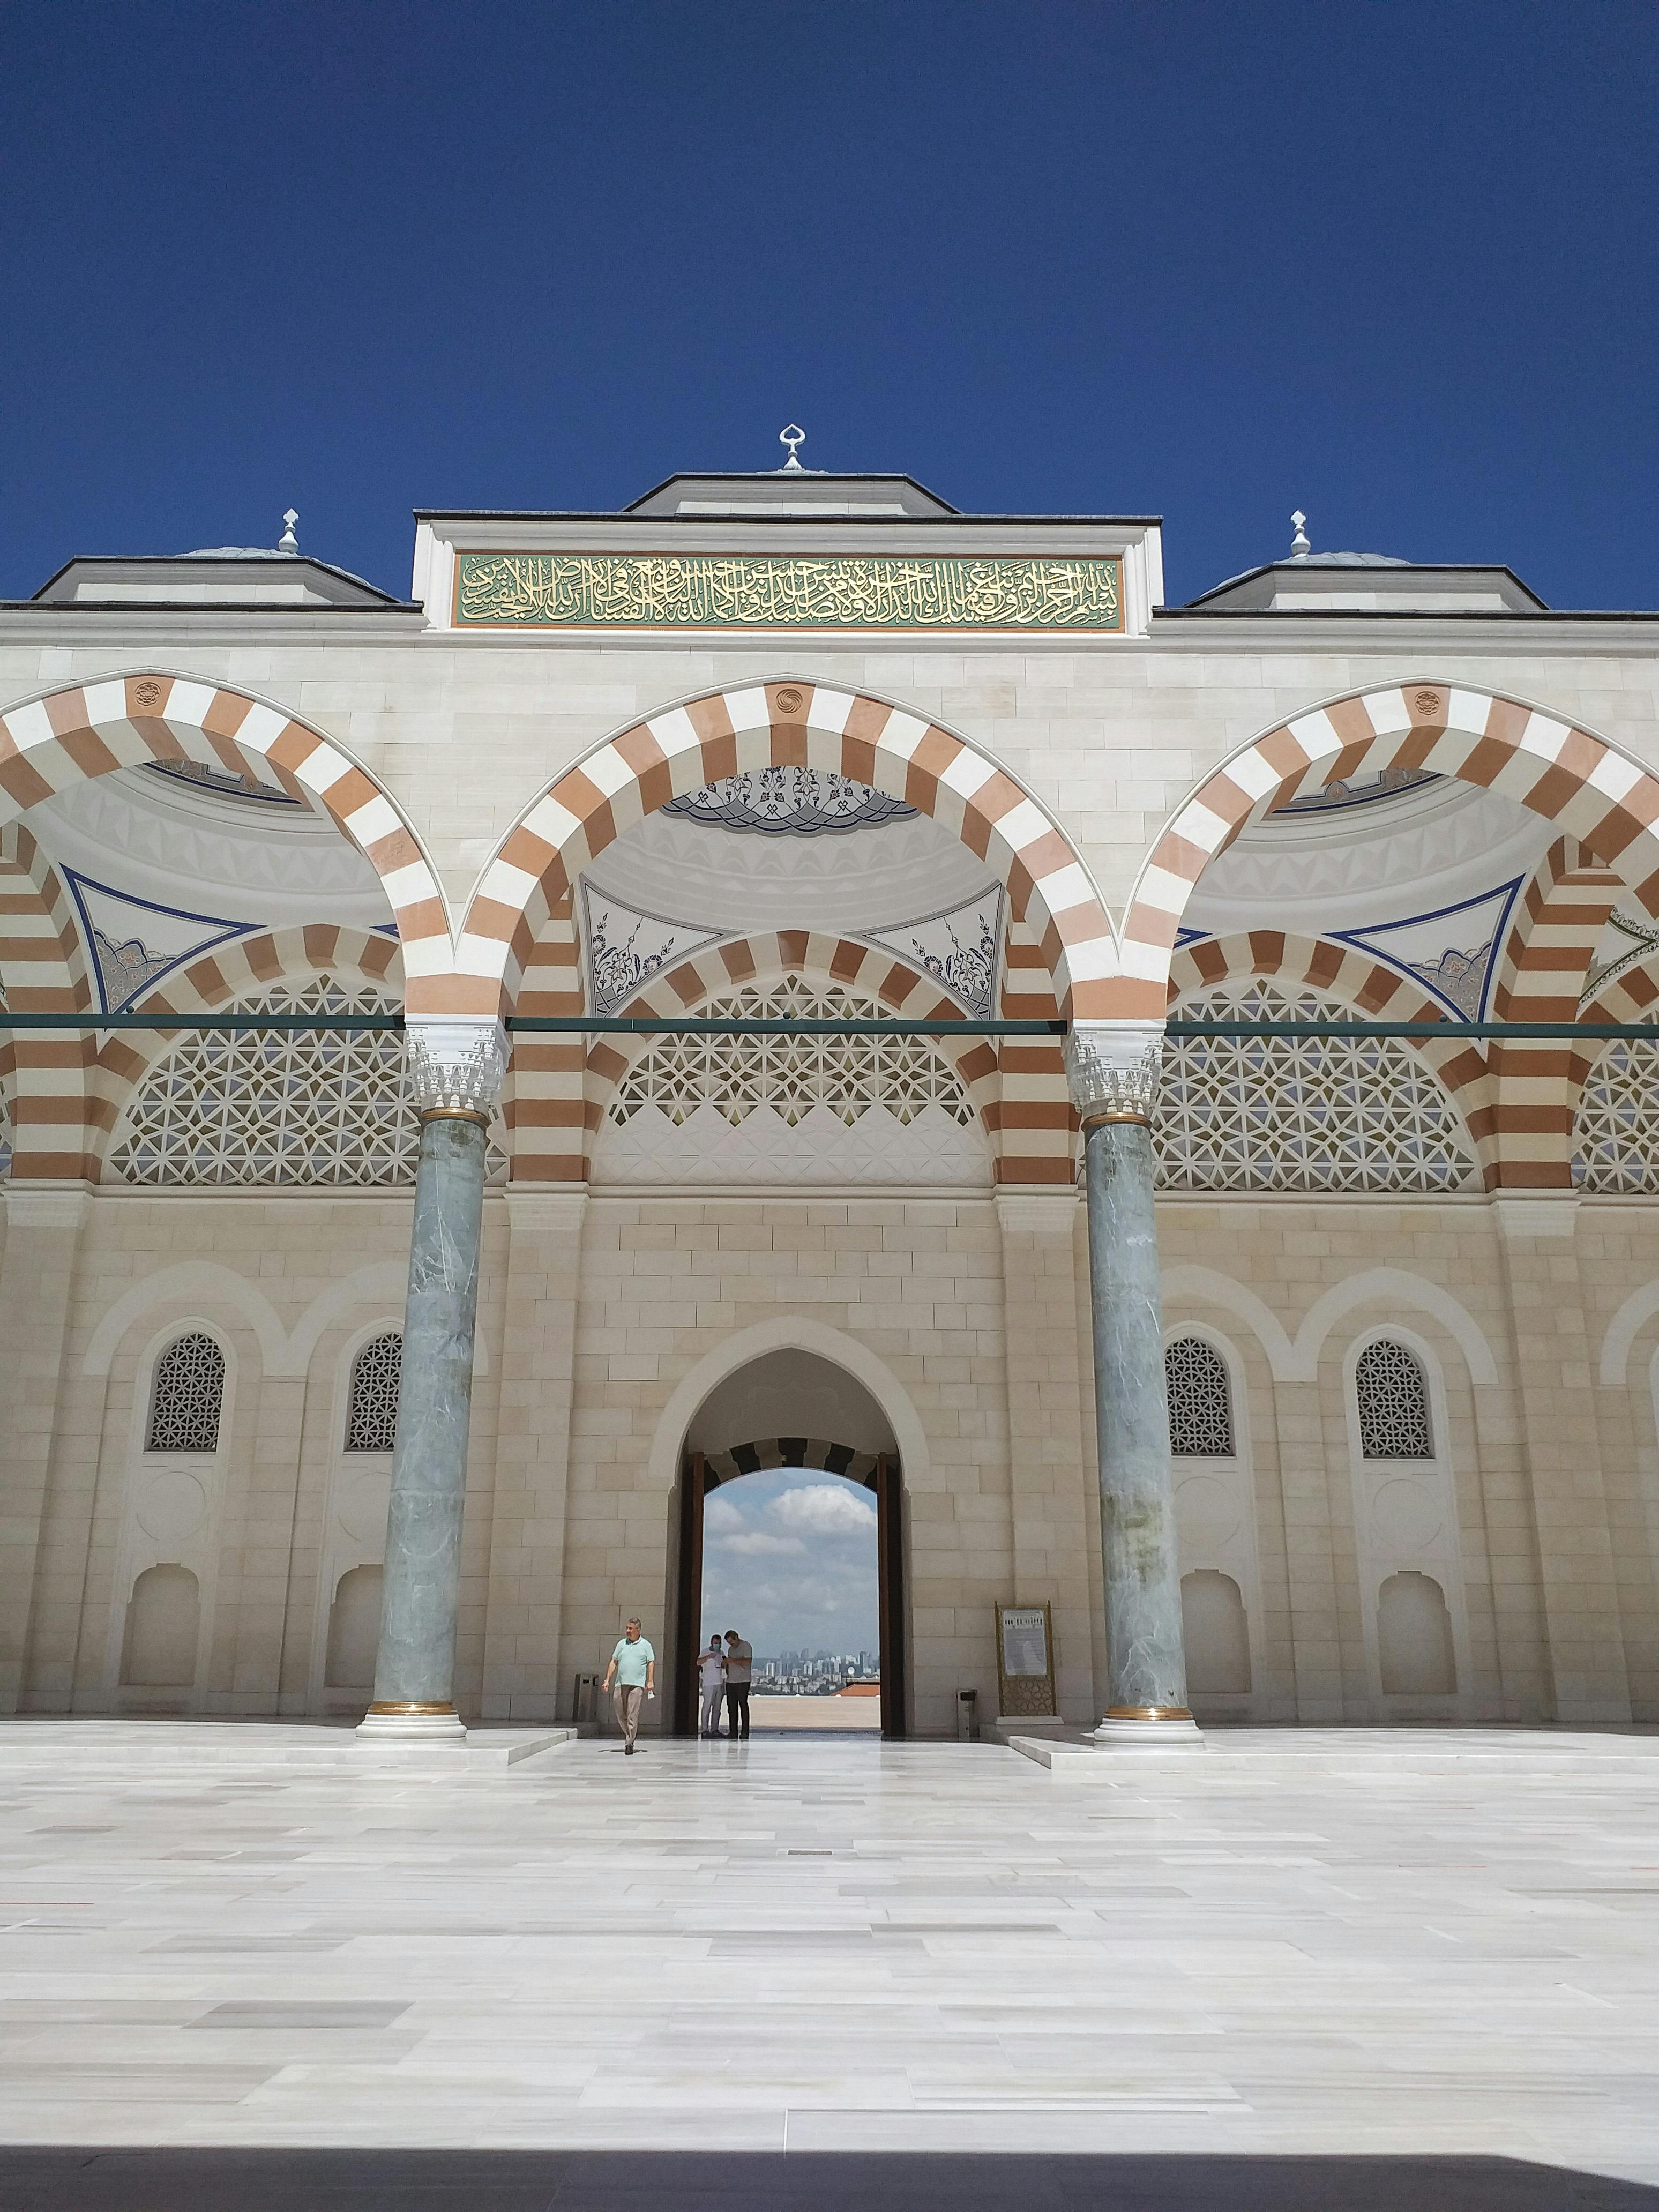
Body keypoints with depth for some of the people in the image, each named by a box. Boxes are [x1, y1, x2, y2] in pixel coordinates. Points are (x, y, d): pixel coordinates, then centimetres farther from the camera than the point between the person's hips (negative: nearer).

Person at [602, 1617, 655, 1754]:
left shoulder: (645, 1645, 7)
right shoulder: (622, 1643, 16)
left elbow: (651, 1663, 5)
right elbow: (614, 1662, 16)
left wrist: (651, 1681, -6)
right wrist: (607, 1679, 9)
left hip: (637, 1684, -4)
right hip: (620, 1683, 4)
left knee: (632, 1715, -9)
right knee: (619, 1711, 4)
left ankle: (629, 1743, -7)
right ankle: (628, 1735, 26)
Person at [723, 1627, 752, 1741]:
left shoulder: (746, 1646, -3)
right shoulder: (731, 1649, 21)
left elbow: (747, 1661, -14)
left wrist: (733, 1660, -18)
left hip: (743, 1681, -7)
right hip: (731, 1681, 7)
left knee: (743, 1705, -6)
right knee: (731, 1707, 2)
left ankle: (745, 1732, -4)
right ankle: (733, 1732, 5)